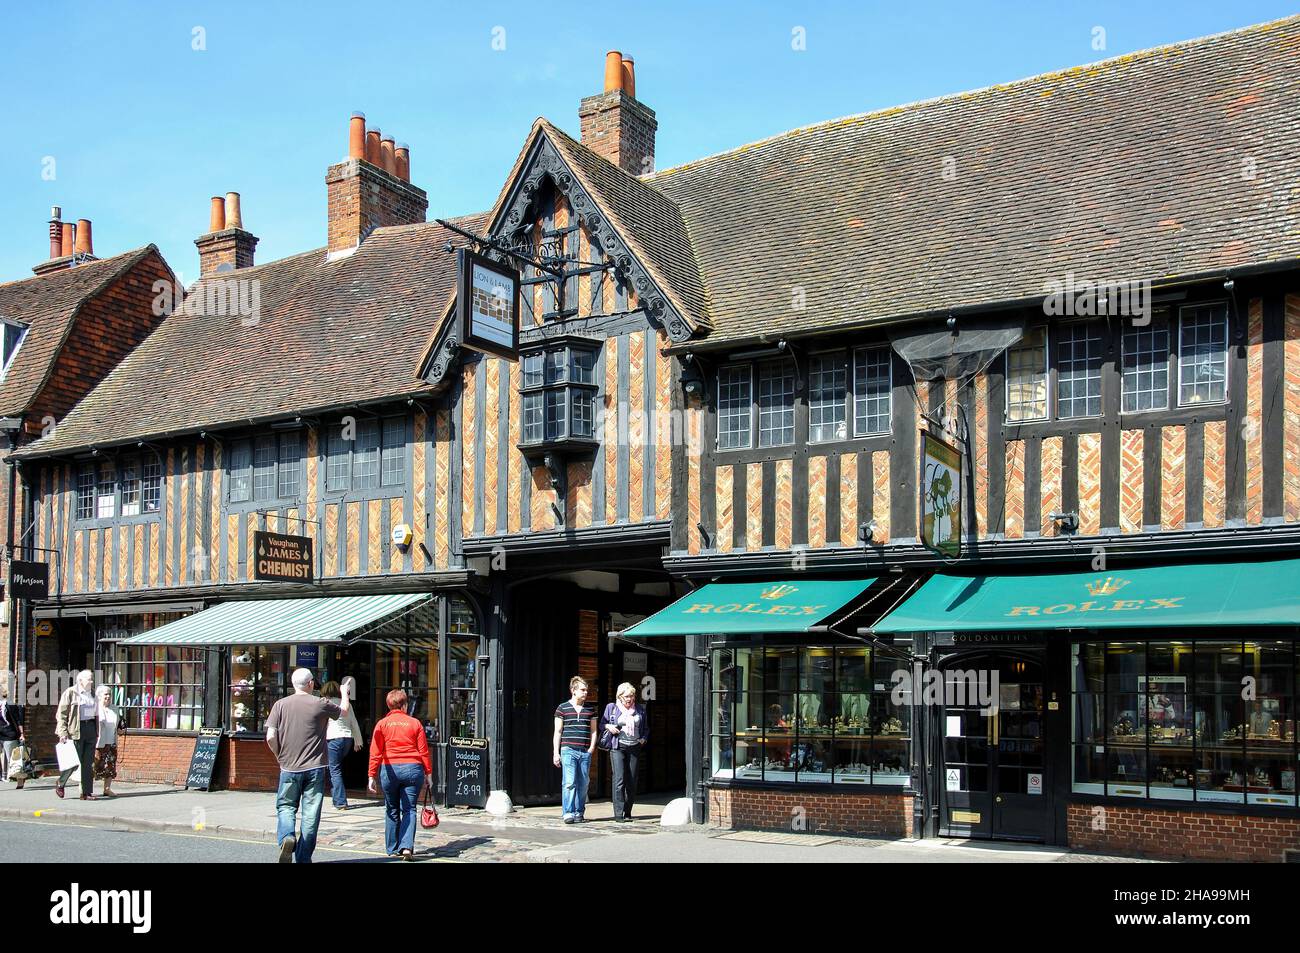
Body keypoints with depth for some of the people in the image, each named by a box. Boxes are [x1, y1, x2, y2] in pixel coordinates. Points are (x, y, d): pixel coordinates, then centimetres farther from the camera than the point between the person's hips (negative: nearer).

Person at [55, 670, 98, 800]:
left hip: (91, 728, 6)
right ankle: (60, 785, 20)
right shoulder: (70, 692, -4)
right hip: (76, 730, -6)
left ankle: (87, 793, 6)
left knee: (88, 763, 4)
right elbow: (61, 715, -7)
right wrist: (63, 733, -15)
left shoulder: (92, 693, 15)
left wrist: (97, 733, 18)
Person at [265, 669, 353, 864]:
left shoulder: (280, 705, -1)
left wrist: (280, 756, 11)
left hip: (289, 767, 1)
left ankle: (287, 837, -13)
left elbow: (270, 737, -6)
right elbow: (344, 710, 16)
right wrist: (345, 693, 35)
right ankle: (303, 858, 11)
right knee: (310, 814, 7)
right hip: (314, 768, -1)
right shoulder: (321, 704, -4)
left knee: (285, 807, 15)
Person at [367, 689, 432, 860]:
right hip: (413, 769, 0)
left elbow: (375, 753, -2)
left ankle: (392, 849, 21)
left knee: (392, 810, 15)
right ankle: (407, 846, -11)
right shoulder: (415, 723, 2)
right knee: (409, 809, 5)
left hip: (389, 770, 1)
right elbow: (424, 752, 2)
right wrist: (429, 775, 8)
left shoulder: (382, 724, 2)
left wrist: (372, 777, 1)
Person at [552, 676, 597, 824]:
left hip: (585, 752, 3)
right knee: (569, 783, -11)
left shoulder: (591, 709, 12)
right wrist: (556, 753, 0)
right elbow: (558, 732, 4)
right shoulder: (562, 708, 3)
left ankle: (579, 813, 15)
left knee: (583, 784, 5)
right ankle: (568, 813, -8)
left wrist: (592, 747, 2)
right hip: (568, 750, -3)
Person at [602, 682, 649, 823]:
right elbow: (602, 724, 14)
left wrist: (644, 738, 4)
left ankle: (627, 812, 15)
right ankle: (618, 814, -11)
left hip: (635, 748, 3)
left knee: (632, 782, 4)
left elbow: (646, 728, 22)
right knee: (619, 779, -13)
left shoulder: (640, 710, 13)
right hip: (618, 747, -3)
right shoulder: (611, 708, 6)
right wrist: (608, 726, -7)